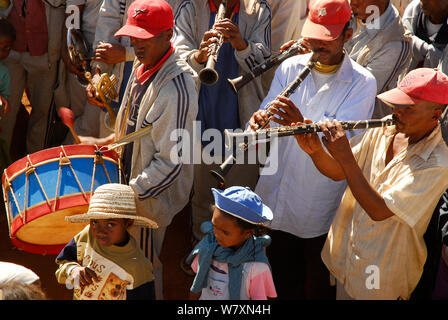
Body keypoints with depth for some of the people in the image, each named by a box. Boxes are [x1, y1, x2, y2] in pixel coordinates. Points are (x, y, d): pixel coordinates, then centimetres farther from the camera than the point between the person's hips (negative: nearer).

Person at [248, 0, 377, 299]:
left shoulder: (362, 83, -11)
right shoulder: (290, 68, 1)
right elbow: (267, 115, -4)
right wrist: (258, 123, -29)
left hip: (320, 211, -3)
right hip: (276, 199, 3)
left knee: (319, 287, 14)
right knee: (282, 283, 18)